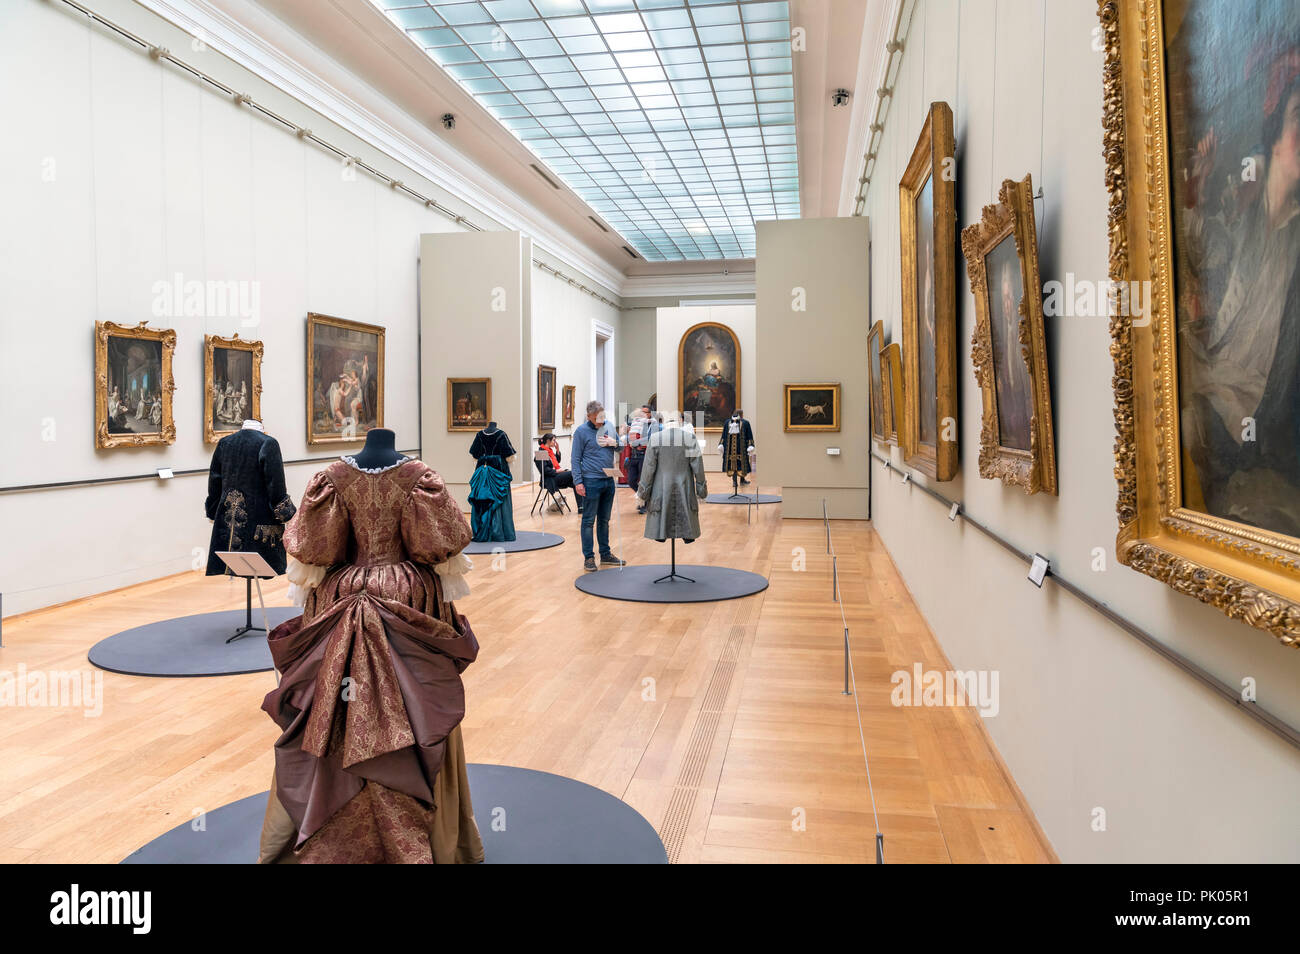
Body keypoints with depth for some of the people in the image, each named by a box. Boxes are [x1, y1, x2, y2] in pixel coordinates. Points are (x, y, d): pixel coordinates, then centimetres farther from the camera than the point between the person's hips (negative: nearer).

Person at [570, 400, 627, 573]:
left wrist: (614, 443, -4)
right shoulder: (581, 432, -6)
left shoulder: (608, 427, 9)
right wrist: (578, 481, -14)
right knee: (589, 520, 0)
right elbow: (575, 459, -7)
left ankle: (606, 554, 23)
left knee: (604, 520, 14)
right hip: (591, 481, -6)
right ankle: (588, 557, 5)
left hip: (609, 481, 6)